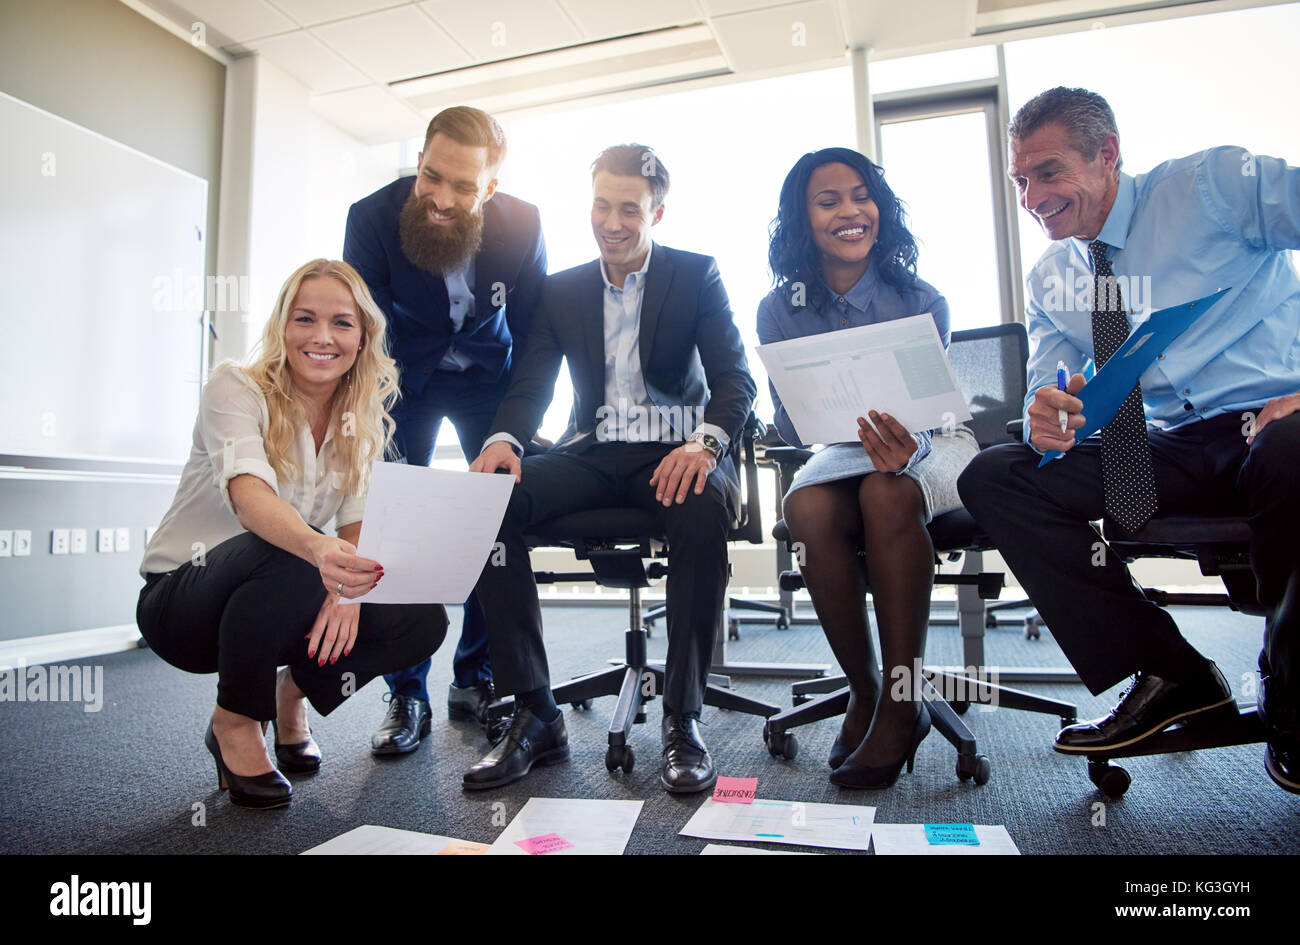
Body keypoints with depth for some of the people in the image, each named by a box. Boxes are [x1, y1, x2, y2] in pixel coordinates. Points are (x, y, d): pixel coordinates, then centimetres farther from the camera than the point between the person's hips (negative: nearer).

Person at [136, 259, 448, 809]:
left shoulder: (363, 419, 0)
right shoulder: (235, 388, -15)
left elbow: (360, 523, -5)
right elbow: (250, 495, -34)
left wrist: (349, 585, -27)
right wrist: (319, 551, -55)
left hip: (284, 602, 4)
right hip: (181, 600, -4)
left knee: (422, 621, -18)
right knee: (289, 557, -37)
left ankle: (294, 690, 10)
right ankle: (233, 721, -9)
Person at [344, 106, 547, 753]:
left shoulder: (522, 226, -19)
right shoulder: (372, 218, -22)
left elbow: (535, 340, -10)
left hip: (486, 378, 1)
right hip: (405, 379, 0)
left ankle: (475, 680, 8)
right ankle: (406, 694, 2)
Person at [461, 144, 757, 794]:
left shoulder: (697, 275, 6)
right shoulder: (562, 290, 15)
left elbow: (736, 378, -5)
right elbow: (531, 385, 6)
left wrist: (705, 441, -28)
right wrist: (503, 439, -18)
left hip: (674, 452, -2)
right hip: (593, 454, 3)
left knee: (704, 507, -37)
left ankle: (683, 718, -23)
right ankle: (534, 714, -17)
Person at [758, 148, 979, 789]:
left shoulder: (920, 301, -11)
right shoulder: (781, 310, -5)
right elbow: (790, 426, -7)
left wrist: (908, 447, -42)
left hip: (933, 446, -1)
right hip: (844, 452, 2)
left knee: (887, 492, -36)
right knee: (806, 506, -32)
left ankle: (902, 702, -22)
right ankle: (863, 689, -13)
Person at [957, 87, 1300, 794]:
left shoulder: (1214, 184, 0)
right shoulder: (1048, 280, 13)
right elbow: (1053, 392, 10)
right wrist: (1044, 420, -16)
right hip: (1160, 451, 5)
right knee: (990, 476, -13)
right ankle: (1172, 677, -5)